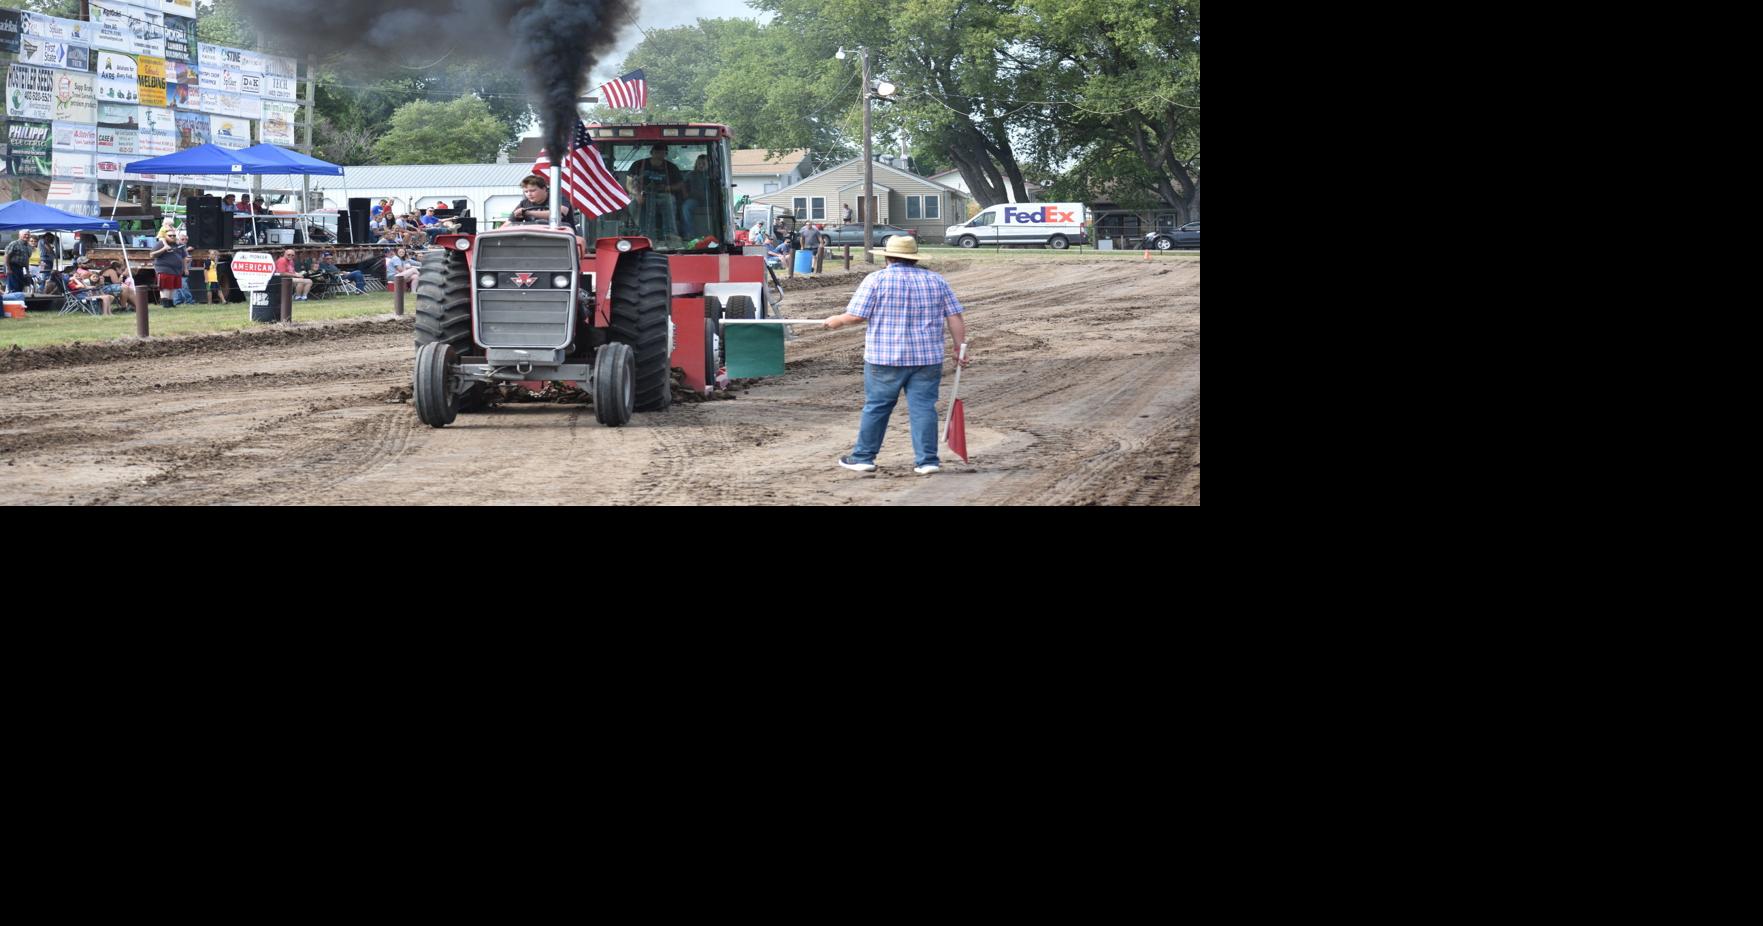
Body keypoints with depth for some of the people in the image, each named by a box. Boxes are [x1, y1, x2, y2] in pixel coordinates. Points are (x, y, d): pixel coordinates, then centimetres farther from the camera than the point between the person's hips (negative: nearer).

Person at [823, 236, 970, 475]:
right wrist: (961, 348, 9)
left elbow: (856, 316, -6)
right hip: (927, 357, 2)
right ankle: (926, 460, 1)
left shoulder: (876, 279, -3)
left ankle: (863, 457, 16)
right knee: (923, 407, 3)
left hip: (884, 357, -2)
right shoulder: (936, 281, 7)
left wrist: (836, 321, 12)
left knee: (876, 407, 8)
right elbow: (956, 318, 4)